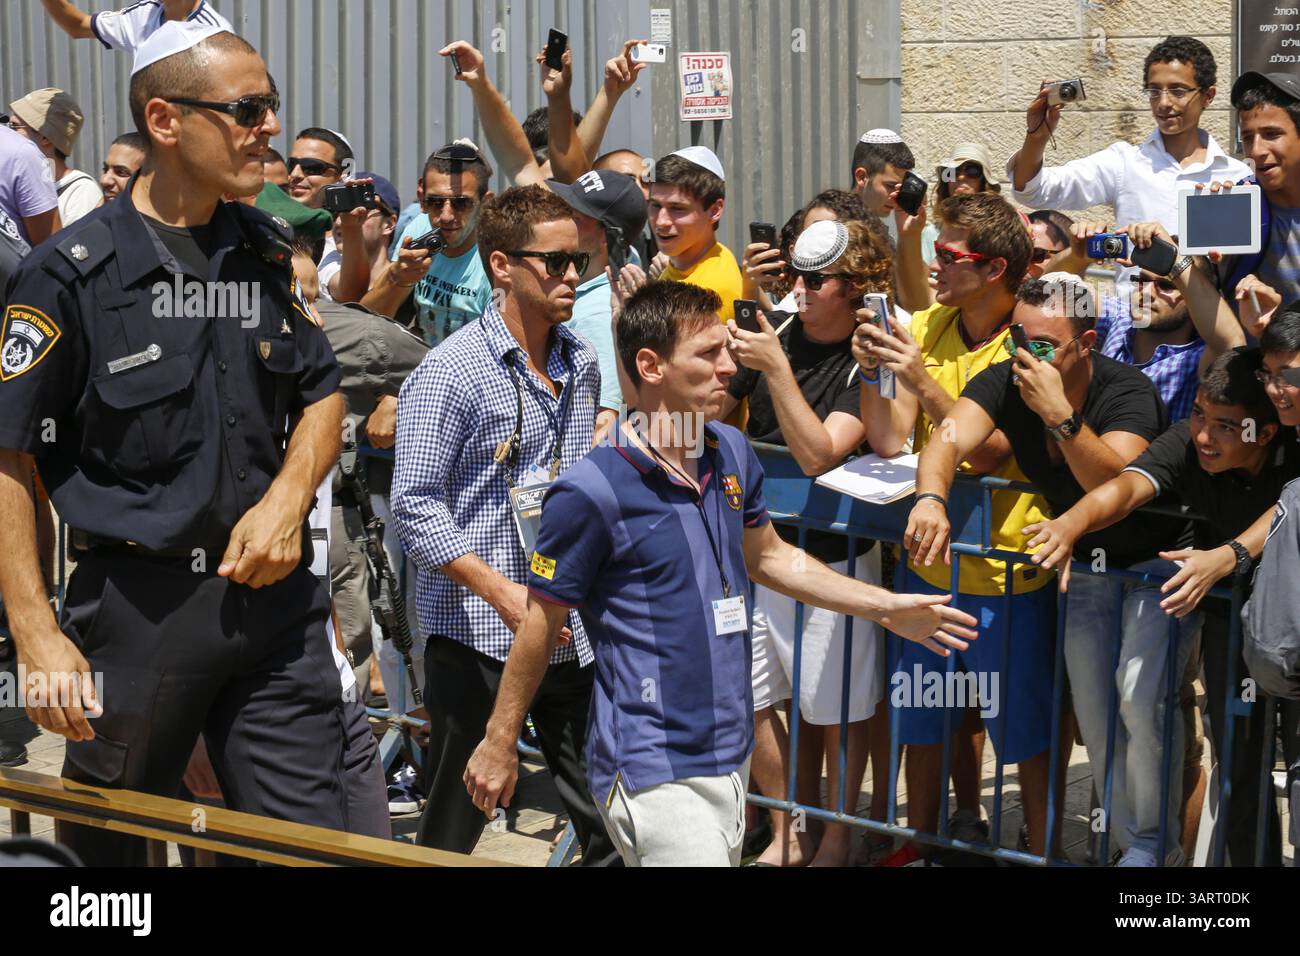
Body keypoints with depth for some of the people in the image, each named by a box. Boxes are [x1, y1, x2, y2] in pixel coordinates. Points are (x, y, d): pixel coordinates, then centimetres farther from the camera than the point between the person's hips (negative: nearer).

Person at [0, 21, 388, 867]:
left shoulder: (263, 251, 9)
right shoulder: (72, 274, -10)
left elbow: (323, 398, 19)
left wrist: (286, 497, -2)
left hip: (272, 598, 5)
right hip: (136, 601, -4)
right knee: (105, 847, 8)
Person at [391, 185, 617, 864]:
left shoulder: (581, 363, 11)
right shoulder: (452, 370, -10)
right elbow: (415, 505, -15)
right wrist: (503, 592, -23)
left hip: (573, 634, 6)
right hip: (478, 636, -6)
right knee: (452, 832, 1)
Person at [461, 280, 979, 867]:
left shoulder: (732, 455, 7)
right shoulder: (592, 493, -15)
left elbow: (767, 558, 23)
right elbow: (541, 625, -7)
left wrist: (887, 608, 22)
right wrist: (498, 745, 0)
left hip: (731, 752, 7)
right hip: (655, 771, -7)